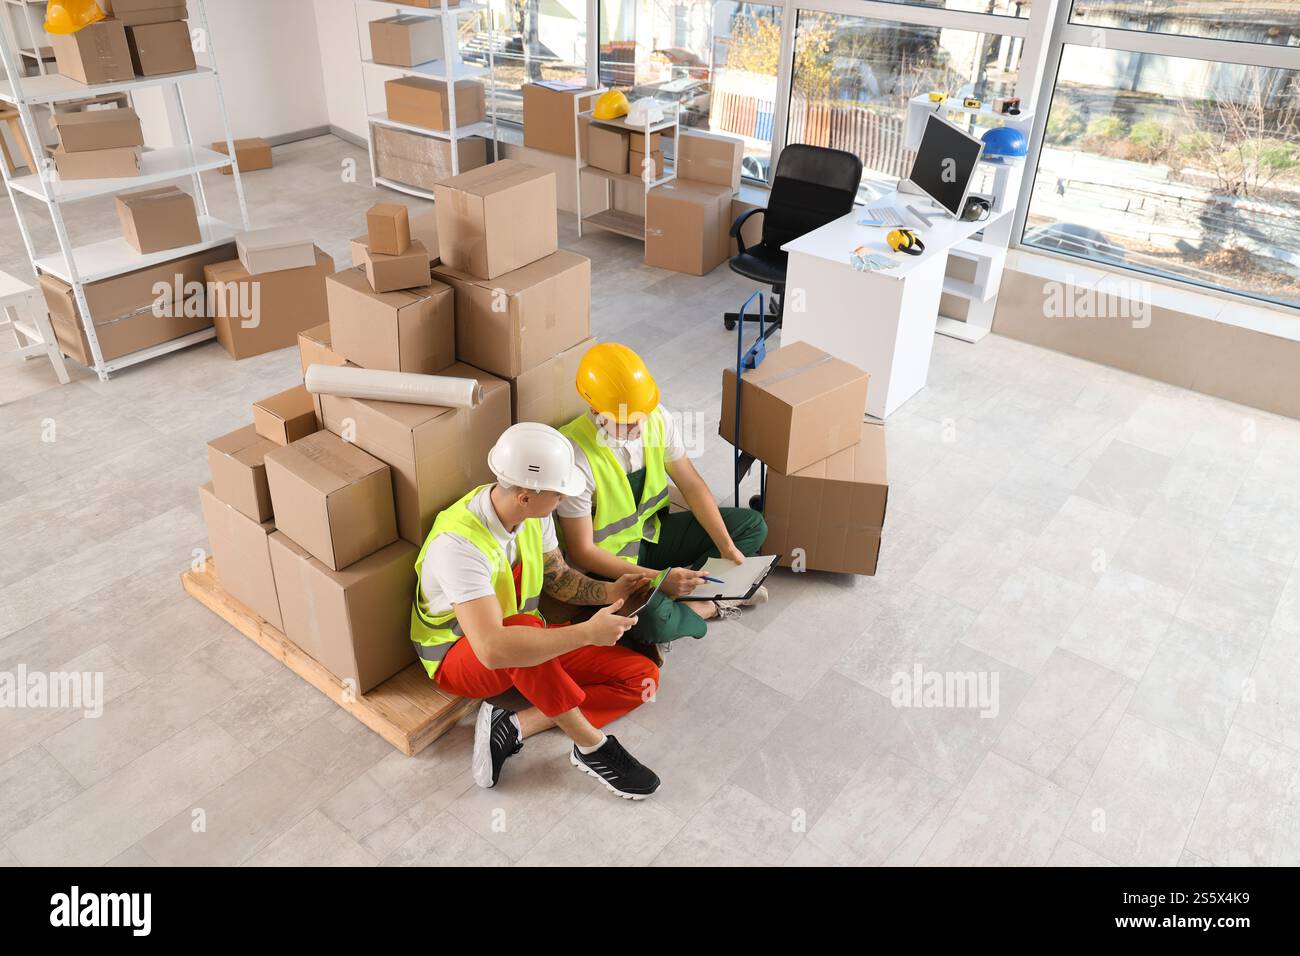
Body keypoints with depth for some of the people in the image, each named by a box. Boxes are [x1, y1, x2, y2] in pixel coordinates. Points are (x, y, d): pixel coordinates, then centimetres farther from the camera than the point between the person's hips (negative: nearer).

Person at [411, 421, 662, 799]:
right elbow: (493, 649, -45)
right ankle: (593, 748, -23)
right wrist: (587, 633, -40)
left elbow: (559, 578, 6)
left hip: (527, 639, 7)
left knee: (642, 677, -7)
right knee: (522, 627, -43)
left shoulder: (533, 512, -10)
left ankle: (512, 727, -14)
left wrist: (609, 591, -13)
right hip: (459, 656, -7)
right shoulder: (459, 544, -34)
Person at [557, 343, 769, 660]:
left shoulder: (658, 418, -13)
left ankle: (685, 594, -9)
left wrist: (727, 548, -13)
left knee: (752, 525, 2)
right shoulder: (576, 457, -30)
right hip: (606, 558, -6)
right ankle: (706, 605, -1)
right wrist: (660, 579, -32)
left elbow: (691, 484, -2)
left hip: (652, 531, 7)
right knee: (651, 619, -36)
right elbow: (582, 551, -25)